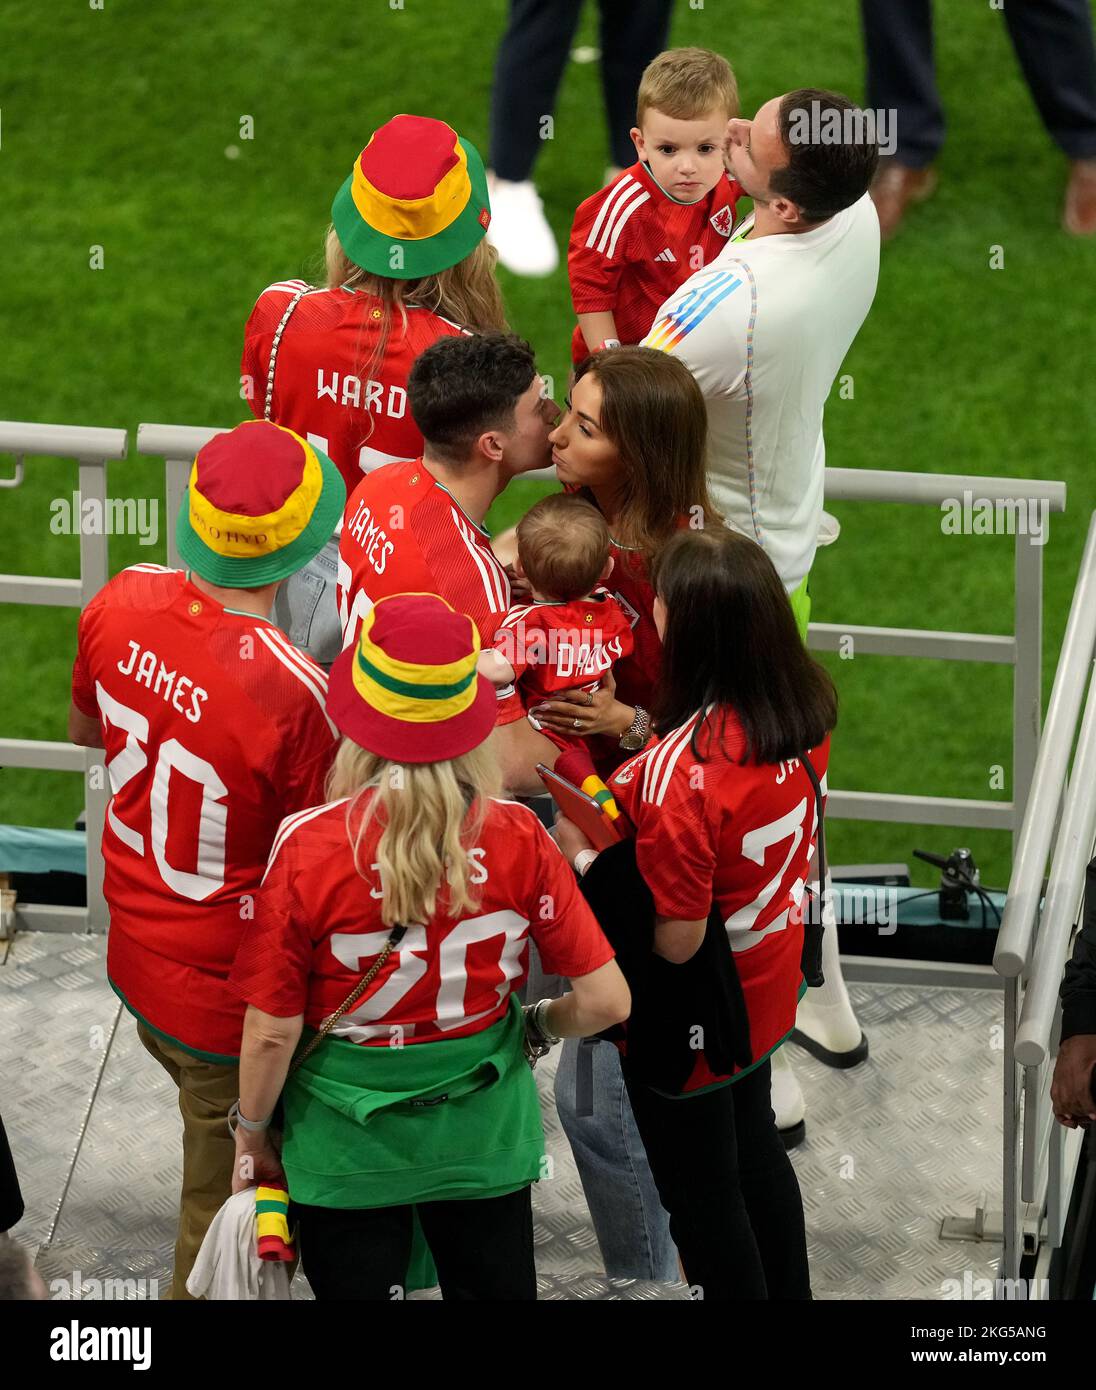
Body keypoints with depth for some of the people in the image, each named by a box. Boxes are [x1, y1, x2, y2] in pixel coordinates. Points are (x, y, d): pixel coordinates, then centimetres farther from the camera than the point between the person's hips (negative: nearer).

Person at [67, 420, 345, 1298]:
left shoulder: (124, 603, -15)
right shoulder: (293, 695, -36)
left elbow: (86, 728, 8)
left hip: (135, 958, 7)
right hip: (230, 1000, -7)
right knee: (223, 1228, 15)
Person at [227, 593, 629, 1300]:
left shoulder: (308, 845, -22)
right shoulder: (517, 838, -16)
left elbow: (271, 1031, -15)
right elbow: (606, 999, -13)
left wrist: (252, 1135, 2)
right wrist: (537, 1023, 9)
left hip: (346, 1150, -1)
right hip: (482, 1136, 2)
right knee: (497, 1289, 21)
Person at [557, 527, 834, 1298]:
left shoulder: (676, 777, -37)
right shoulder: (806, 707, -15)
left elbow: (673, 943, -29)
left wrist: (581, 852, -20)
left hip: (691, 1023, -7)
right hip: (765, 988, 8)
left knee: (700, 1190, 16)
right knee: (754, 1147, 30)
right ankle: (790, 1290, 49)